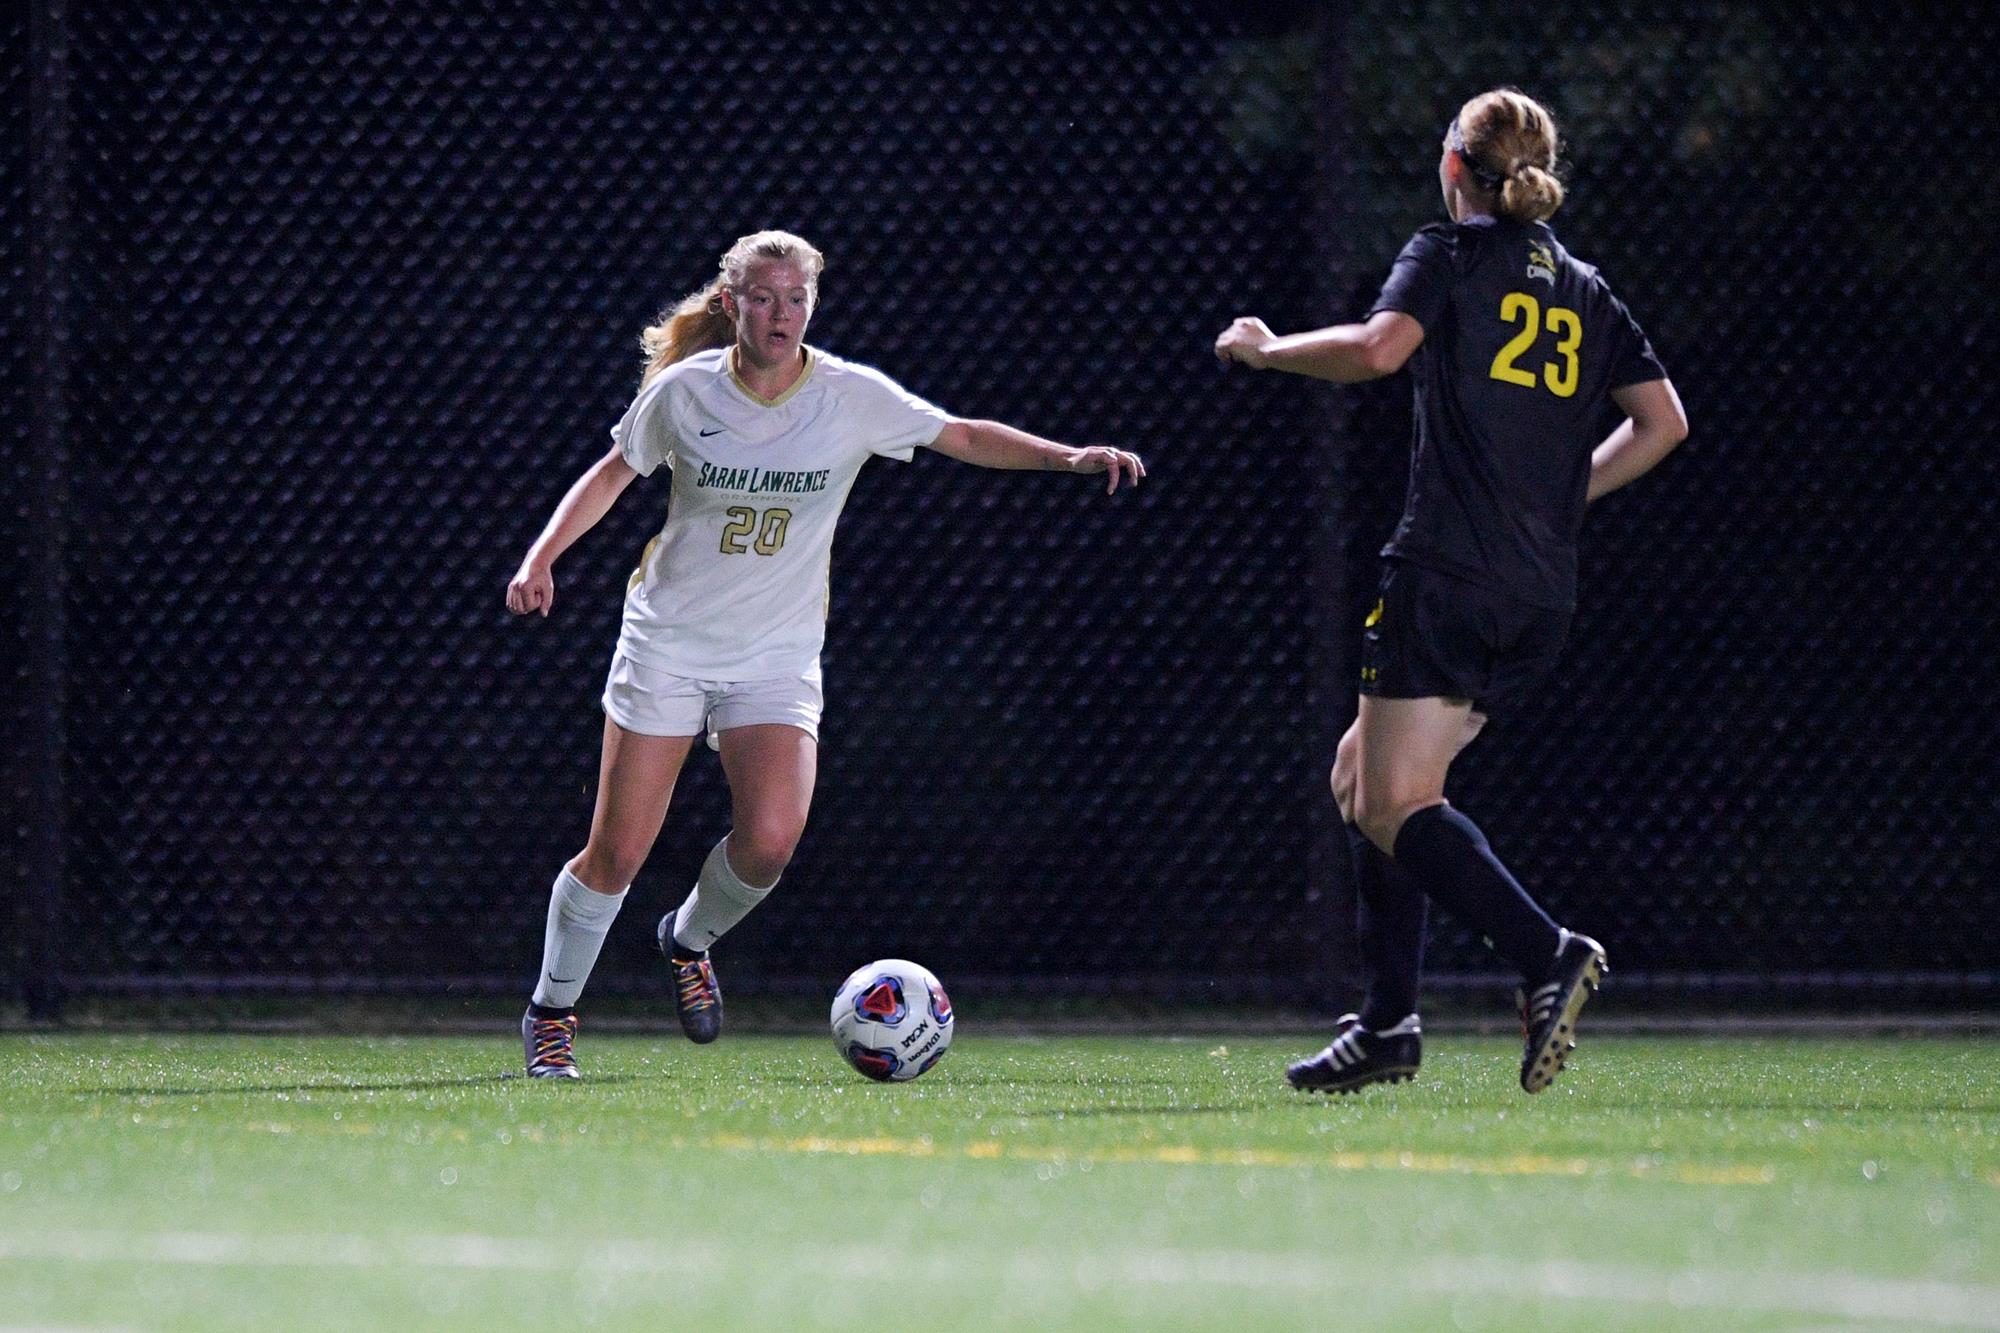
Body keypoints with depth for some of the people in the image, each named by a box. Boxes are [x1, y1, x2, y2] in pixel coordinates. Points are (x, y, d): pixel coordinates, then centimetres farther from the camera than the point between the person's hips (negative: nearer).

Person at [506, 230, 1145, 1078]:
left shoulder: (851, 396, -7)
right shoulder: (684, 392, -7)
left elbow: (964, 437, -2)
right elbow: (614, 472, 8)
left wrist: (1068, 458, -15)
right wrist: (542, 556, -2)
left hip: (776, 657, 1)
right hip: (668, 641, -1)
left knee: (769, 841, -20)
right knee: (617, 853, -4)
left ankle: (690, 939, 13)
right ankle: (551, 1012, 17)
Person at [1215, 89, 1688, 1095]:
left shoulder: (1450, 254, 0)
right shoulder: (1583, 290, 18)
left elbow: (1379, 346, -18)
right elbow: (1662, 420, 15)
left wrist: (1267, 350, -3)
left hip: (1448, 570, -7)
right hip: (1542, 597, 7)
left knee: (1393, 804, -10)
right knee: (1362, 776, 18)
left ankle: (1545, 953, -30)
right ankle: (1384, 1022, 10)